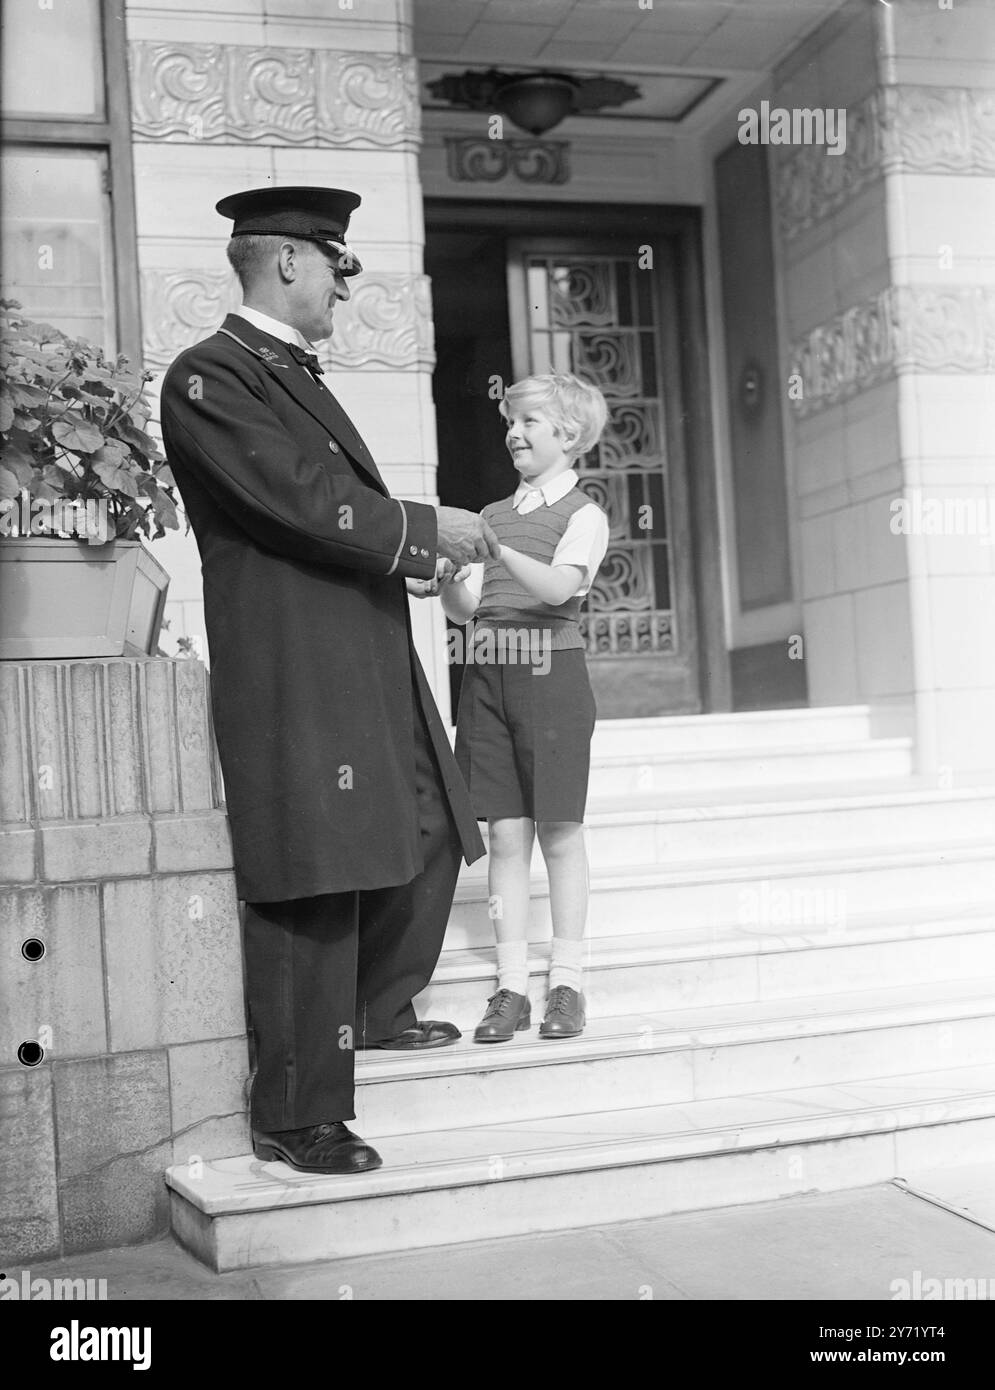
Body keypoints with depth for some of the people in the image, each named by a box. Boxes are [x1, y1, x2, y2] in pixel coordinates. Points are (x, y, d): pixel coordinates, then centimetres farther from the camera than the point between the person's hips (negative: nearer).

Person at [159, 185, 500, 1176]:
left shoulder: (297, 376, 22)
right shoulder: (211, 376, -9)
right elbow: (301, 501, -18)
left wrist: (421, 550, 8)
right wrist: (427, 528, -9)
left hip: (372, 667, 10)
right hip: (293, 678, -10)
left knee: (430, 842, 16)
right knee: (311, 895, -5)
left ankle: (373, 1012, 37)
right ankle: (297, 1118, 7)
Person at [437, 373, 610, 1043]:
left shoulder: (584, 513, 1)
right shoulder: (494, 515, 17)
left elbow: (558, 587, -17)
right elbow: (465, 607, 11)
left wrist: (490, 547, -28)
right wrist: (447, 573, -8)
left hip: (552, 669, -5)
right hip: (489, 672, 5)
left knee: (560, 832, 0)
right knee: (506, 836, 4)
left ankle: (567, 984, 9)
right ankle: (512, 988, 8)